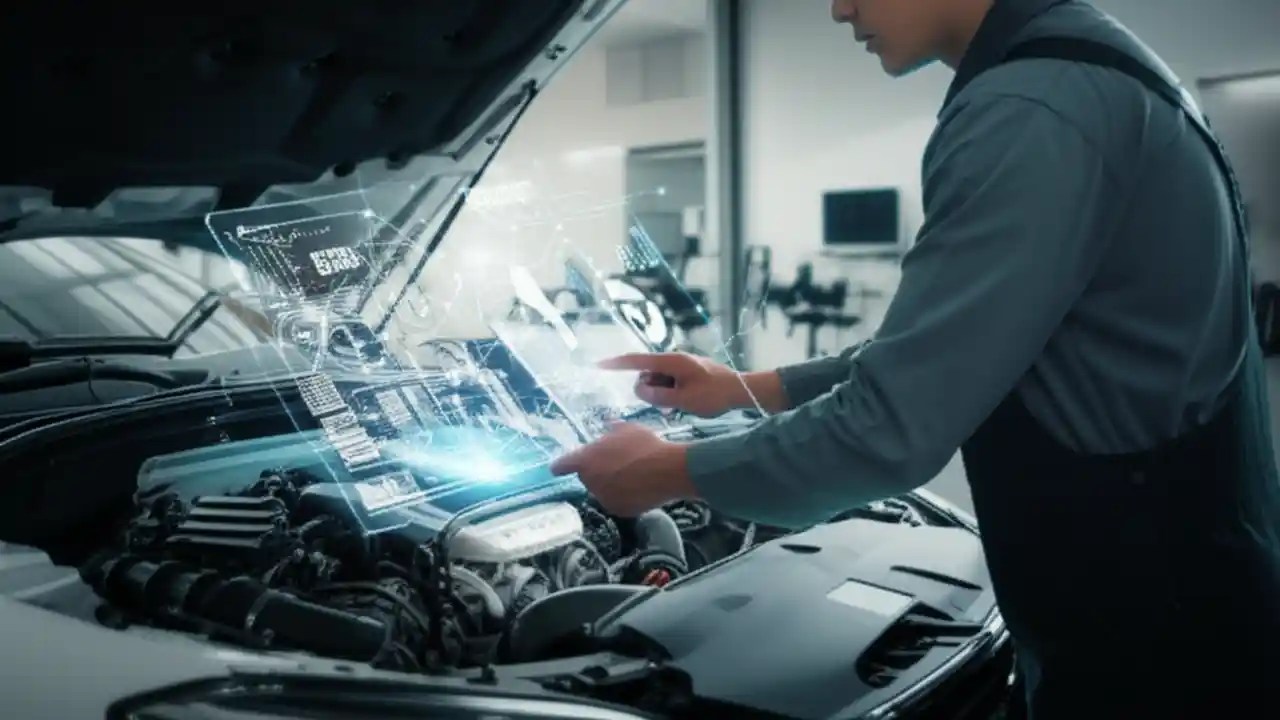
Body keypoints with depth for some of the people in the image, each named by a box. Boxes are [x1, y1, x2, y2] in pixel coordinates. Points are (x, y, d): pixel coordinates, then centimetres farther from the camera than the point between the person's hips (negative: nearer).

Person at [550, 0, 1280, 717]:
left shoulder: (1031, 110, -23)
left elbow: (894, 428, -24)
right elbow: (937, 354, 16)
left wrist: (670, 470, -10)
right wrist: (752, 388, 13)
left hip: (1151, 644, -9)